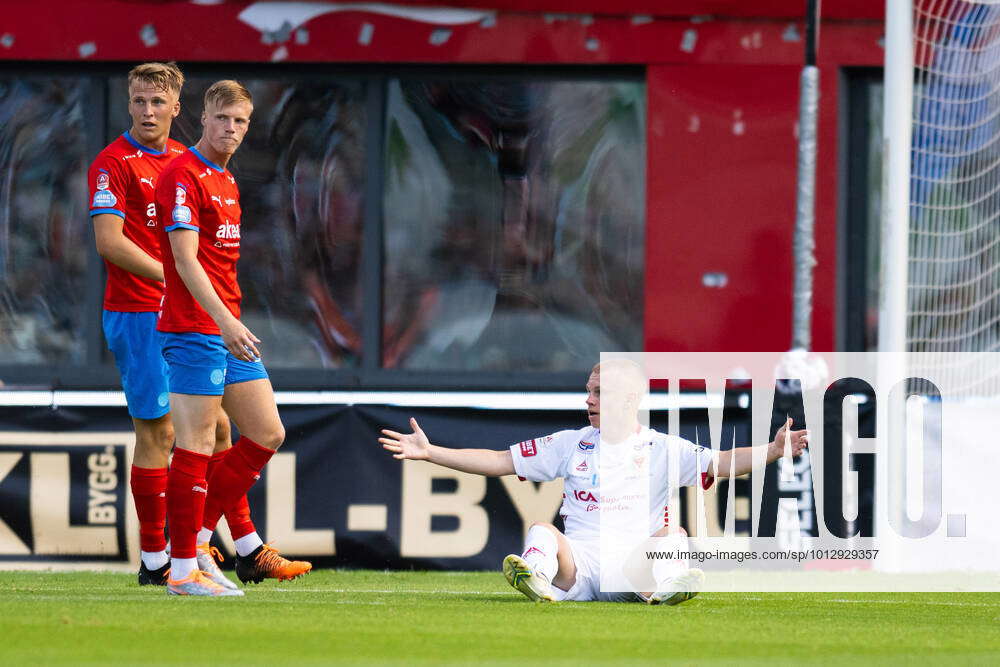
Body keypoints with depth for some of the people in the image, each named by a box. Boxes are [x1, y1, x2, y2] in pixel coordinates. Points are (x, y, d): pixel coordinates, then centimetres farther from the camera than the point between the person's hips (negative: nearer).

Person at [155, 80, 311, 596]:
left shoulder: (226, 180, 18)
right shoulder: (182, 176, -12)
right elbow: (185, 260, -20)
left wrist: (232, 324, 19)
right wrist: (225, 322, -28)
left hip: (228, 330, 10)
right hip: (193, 330, -10)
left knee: (267, 434, 10)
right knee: (196, 446, -8)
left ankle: (196, 533, 16)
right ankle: (183, 569, -4)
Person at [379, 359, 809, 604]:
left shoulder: (662, 449, 11)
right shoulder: (571, 445, 19)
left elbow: (720, 464, -1)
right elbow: (499, 462, 20)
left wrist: (773, 451, -17)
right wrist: (429, 452, 15)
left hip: (634, 557, -1)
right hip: (578, 558, 1)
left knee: (673, 535, -27)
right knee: (541, 532, -25)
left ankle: (661, 585, -58)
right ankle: (536, 577, -57)